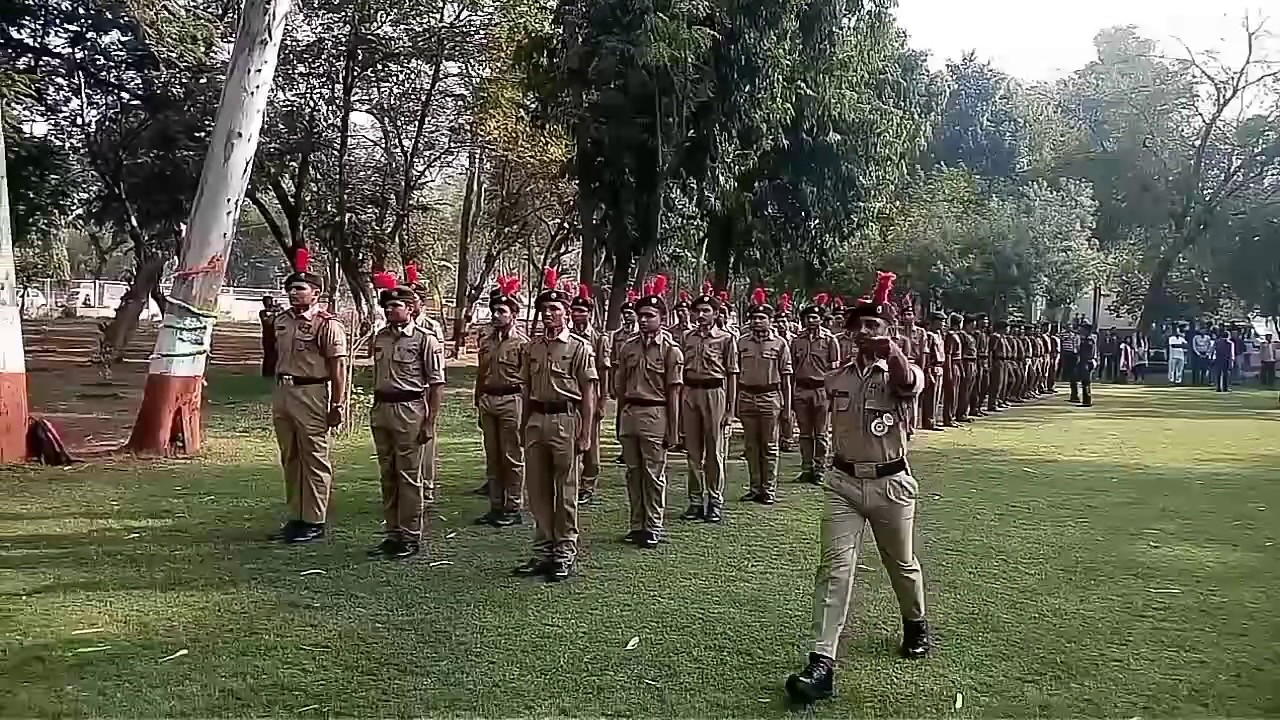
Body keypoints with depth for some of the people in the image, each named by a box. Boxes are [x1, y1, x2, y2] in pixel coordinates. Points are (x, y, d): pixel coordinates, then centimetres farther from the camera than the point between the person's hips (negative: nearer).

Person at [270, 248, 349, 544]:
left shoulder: (327, 324, -10)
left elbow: (338, 367, -12)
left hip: (311, 395, -8)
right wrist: (279, 393, 19)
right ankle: (296, 517, 24)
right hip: (283, 393, 8)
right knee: (290, 459, 14)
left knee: (314, 459, -1)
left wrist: (338, 405, -15)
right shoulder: (281, 321, 13)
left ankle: (314, 522, 6)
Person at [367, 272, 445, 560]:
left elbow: (437, 384, -9)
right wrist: (377, 410, 15)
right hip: (381, 409, 7)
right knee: (387, 476, 12)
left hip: (410, 410, -6)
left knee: (409, 476, -1)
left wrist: (430, 423, -13)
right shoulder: (379, 337, 12)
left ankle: (410, 537, 8)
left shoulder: (426, 339, -7)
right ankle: (392, 534, 22)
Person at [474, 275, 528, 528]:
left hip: (511, 400, -6)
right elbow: (481, 374, 17)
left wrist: (524, 412, -11)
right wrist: (478, 405, 15)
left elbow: (527, 380, -7)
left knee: (513, 457, 0)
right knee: (492, 458, 11)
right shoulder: (486, 341, 12)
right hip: (488, 401, 6)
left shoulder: (522, 342, -6)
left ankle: (513, 509, 9)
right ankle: (496, 507, 20)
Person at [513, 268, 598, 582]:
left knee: (566, 491, 2)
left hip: (565, 420, -5)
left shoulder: (579, 347, -4)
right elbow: (527, 390, 16)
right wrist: (523, 427, 14)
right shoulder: (533, 347, 11)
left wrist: (585, 433, -11)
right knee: (537, 489, 9)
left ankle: (566, 554, 11)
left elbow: (589, 393, -6)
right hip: (536, 420, 6)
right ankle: (543, 551, 21)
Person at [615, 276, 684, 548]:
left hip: (655, 415, -5)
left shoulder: (670, 349, -5)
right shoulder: (628, 346, 9)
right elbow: (619, 384, 17)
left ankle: (654, 528, 11)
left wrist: (672, 431, -8)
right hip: (630, 414, 5)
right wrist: (627, 408, 10)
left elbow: (673, 393, -6)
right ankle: (637, 525, 21)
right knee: (633, 473, 11)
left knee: (654, 474, 2)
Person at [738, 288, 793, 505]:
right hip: (747, 396, 3)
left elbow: (786, 376, 1)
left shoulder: (779, 343, 0)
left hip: (770, 397, -2)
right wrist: (735, 402, 7)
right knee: (751, 446, 8)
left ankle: (769, 489, 10)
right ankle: (755, 488, 18)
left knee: (769, 446, 3)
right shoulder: (742, 342, 6)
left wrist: (787, 405, -2)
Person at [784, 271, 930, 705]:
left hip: (890, 483, -3)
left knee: (901, 564, 16)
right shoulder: (837, 378, 5)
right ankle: (822, 663, -10)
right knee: (834, 567, -7)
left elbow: (910, 384, -35)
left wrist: (892, 353, -52)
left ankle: (916, 625, 45)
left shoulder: (899, 372, -8)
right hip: (844, 482, 3)